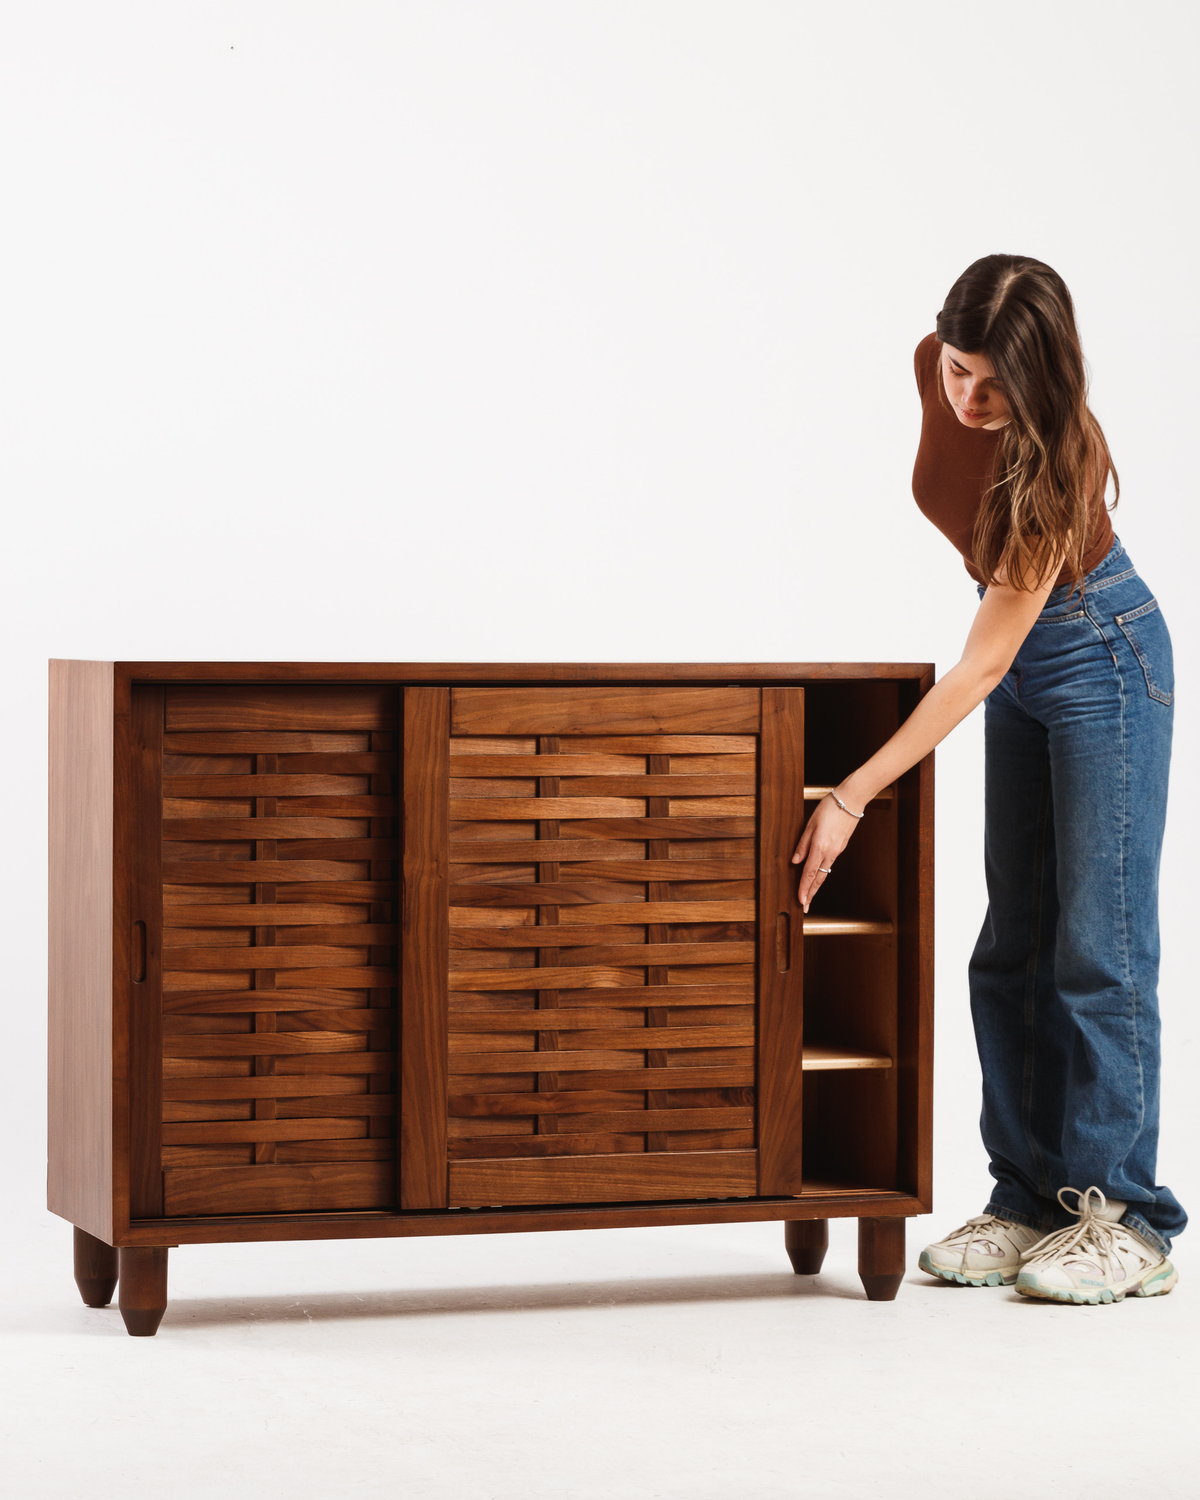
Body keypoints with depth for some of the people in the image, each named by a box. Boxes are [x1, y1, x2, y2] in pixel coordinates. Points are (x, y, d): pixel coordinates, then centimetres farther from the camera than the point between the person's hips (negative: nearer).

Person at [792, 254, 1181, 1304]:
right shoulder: (938, 374, -14)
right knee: (1014, 946, 7)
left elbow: (980, 669, -32)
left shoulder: (1059, 459, -32)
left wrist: (851, 800, -34)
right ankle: (1031, 1199, 12)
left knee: (1098, 944, -9)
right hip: (1022, 662, 7)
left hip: (1103, 656, -7)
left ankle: (1127, 1223, -4)